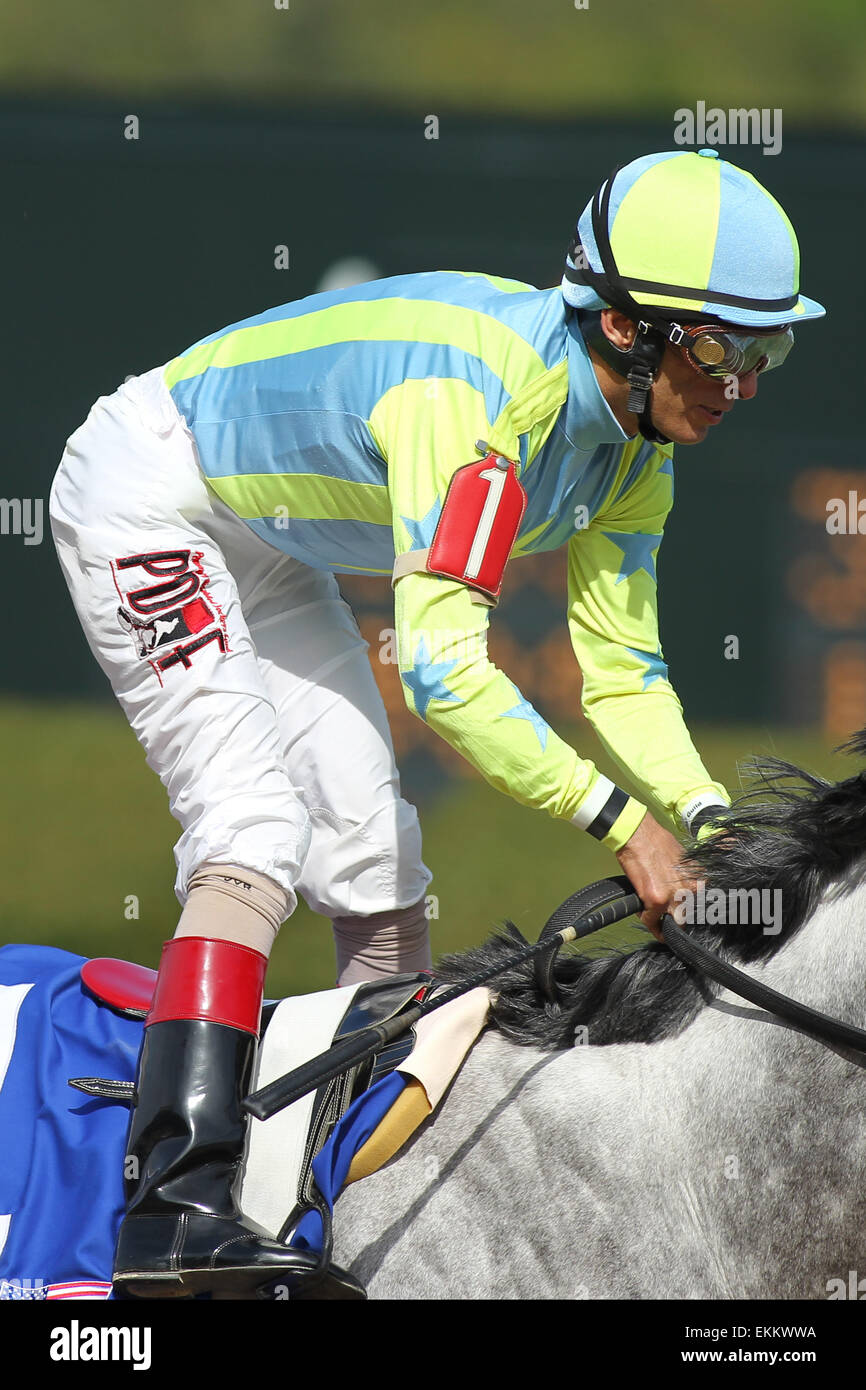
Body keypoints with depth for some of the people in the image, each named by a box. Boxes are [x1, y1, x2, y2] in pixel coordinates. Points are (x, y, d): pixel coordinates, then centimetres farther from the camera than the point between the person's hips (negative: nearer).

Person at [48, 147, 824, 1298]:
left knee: (376, 860, 6)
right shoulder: (486, 393, -37)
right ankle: (179, 1205, -33)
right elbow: (440, 668, -41)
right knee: (255, 828, -23)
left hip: (269, 549, 9)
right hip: (147, 492, -9)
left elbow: (623, 673, -2)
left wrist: (711, 818, -19)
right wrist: (619, 820, -41)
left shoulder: (633, 448, -8)